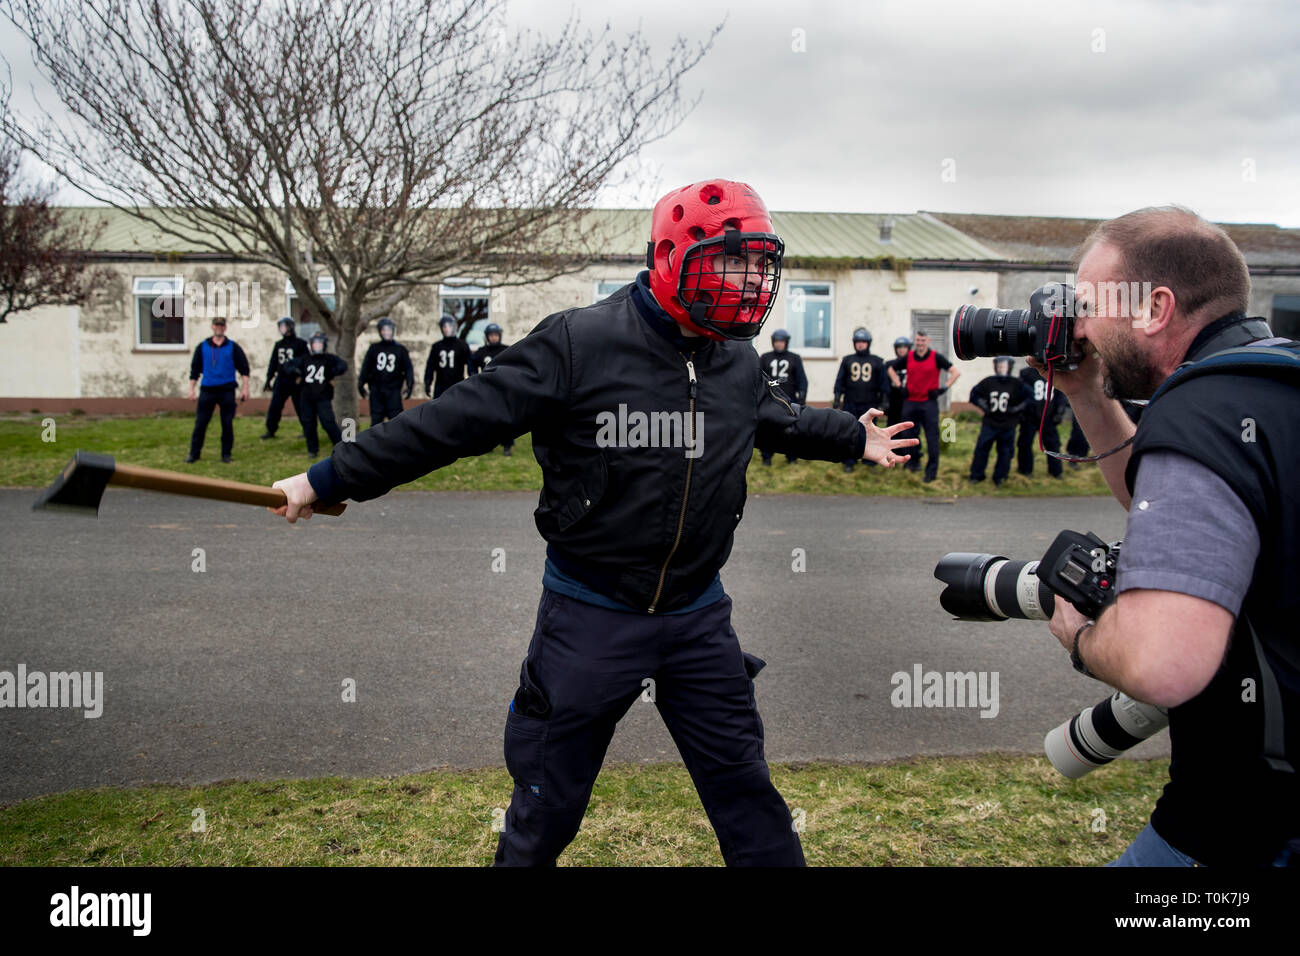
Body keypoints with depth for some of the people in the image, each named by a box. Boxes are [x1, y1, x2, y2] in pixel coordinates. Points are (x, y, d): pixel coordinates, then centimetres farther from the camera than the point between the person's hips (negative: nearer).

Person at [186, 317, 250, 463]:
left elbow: (244, 368, 3)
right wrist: (191, 389, 7)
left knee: (227, 424, 2)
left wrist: (245, 388, -4)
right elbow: (195, 369, 12)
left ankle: (226, 454, 11)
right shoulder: (202, 346, 8)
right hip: (207, 390, 1)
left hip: (227, 390, -1)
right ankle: (194, 453, 9)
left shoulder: (233, 346, 4)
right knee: (200, 423, 0)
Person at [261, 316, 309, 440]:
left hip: (296, 381, -5)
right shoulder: (278, 345, 14)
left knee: (300, 407, -2)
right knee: (274, 407, 4)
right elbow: (273, 363, 18)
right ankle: (270, 430, 13)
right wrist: (268, 381, 15)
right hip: (281, 381, 5)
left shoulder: (300, 343, -4)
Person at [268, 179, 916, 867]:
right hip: (590, 615, -4)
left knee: (745, 791, 14)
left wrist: (856, 439, 39)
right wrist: (327, 480, -16)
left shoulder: (739, 364, 3)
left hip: (697, 614, 5)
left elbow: (780, 420, 26)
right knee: (545, 813, 12)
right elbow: (458, 420, -17)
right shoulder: (581, 343, -17)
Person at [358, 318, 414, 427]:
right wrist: (361, 384, 7)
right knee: (376, 419, 5)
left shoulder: (400, 349, 7)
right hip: (376, 390, 2)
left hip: (393, 390, -2)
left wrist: (410, 385, -5)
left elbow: (408, 368, 5)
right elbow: (366, 367, 12)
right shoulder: (374, 348, 11)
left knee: (396, 417, -9)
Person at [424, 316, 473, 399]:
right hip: (440, 388, 2)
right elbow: (430, 366, 9)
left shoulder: (462, 345, 3)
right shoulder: (437, 346, 9)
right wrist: (427, 384, 0)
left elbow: (470, 364, -1)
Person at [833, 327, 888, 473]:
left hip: (869, 404, 0)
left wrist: (883, 400, 3)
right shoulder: (847, 360, 9)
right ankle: (848, 463, 8)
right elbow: (839, 380, 8)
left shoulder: (876, 361, 8)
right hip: (850, 404, 1)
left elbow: (882, 382, 8)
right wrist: (836, 398, 0)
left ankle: (871, 463, 12)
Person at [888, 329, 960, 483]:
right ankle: (914, 462, 29)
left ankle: (932, 470, 0)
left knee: (932, 438, -5)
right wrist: (898, 385, 10)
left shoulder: (936, 358, -2)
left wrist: (944, 388, -6)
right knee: (910, 435, 10)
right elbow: (891, 369, 22)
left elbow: (956, 372, 0)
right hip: (910, 402, 4)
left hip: (929, 403, -3)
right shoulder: (908, 357, 7)